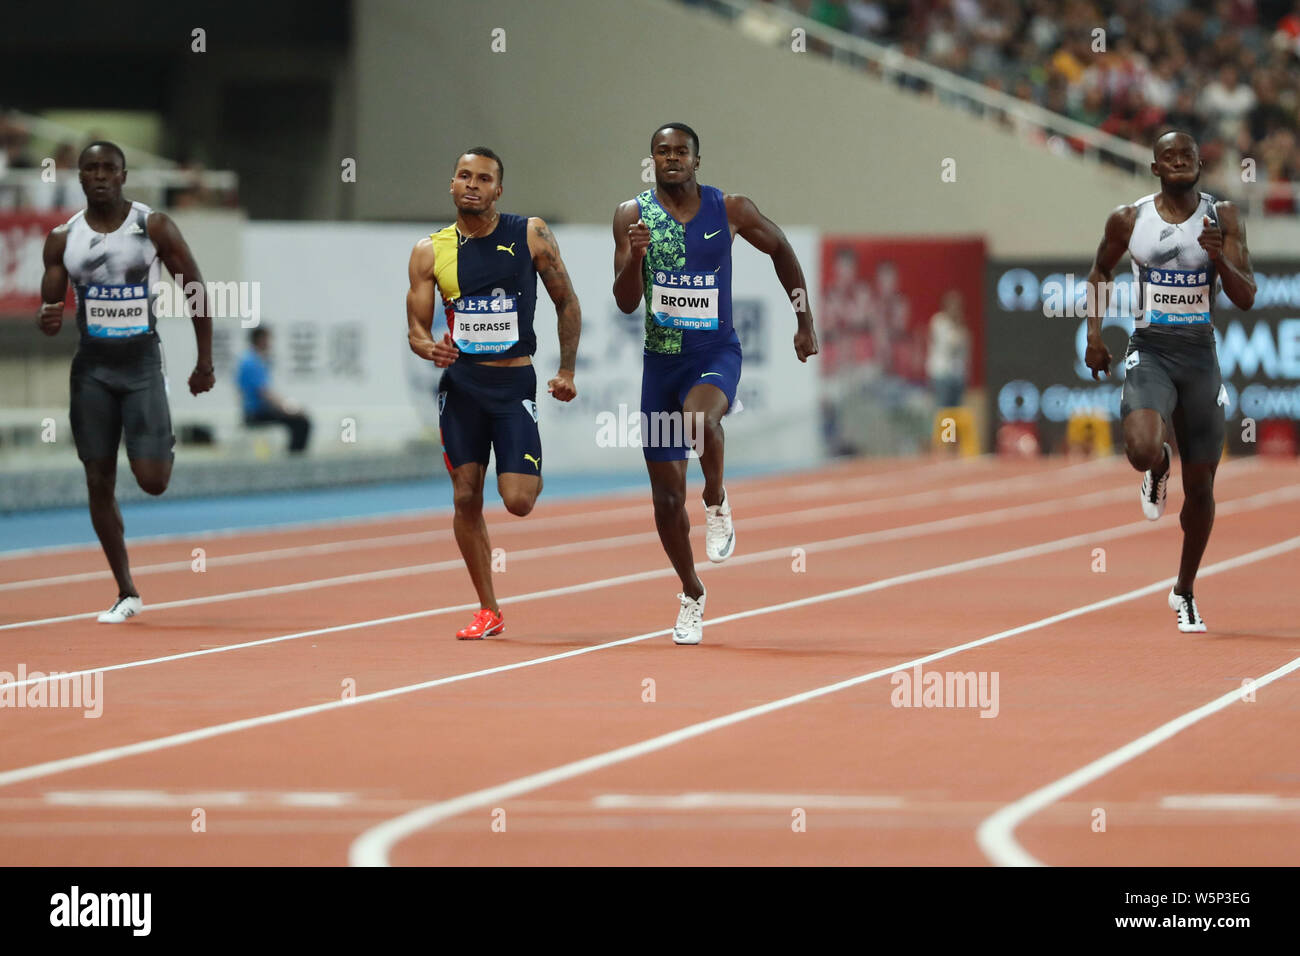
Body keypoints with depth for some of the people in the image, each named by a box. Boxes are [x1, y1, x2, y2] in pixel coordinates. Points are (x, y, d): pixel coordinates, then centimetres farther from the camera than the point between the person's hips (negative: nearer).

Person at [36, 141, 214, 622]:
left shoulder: (154, 227, -6)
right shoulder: (62, 239, 1)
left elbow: (196, 290, 0)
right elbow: (50, 306, 6)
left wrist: (205, 361, -1)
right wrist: (48, 320, -20)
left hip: (142, 362, -3)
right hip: (92, 366, 3)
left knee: (151, 480, -12)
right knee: (99, 483, 2)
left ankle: (167, 450, 27)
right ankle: (126, 594, 12)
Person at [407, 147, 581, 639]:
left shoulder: (530, 235, -2)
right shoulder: (430, 252, 1)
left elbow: (566, 302, 7)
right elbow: (416, 327, 3)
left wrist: (567, 371, 3)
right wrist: (430, 347, -21)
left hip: (515, 382, -2)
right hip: (461, 382, 2)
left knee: (518, 501, -12)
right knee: (466, 497, 2)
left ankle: (532, 475, 27)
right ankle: (488, 611, 14)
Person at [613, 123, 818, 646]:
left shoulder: (730, 210, -5)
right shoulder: (633, 214, -4)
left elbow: (780, 249, 12)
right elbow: (626, 303, -7)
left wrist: (805, 323, 12)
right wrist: (634, 258, -27)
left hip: (716, 352, -2)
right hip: (660, 359, 2)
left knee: (699, 416, -38)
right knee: (667, 496, 5)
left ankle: (717, 502, -8)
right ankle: (691, 594, 27)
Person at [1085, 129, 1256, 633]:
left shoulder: (1223, 218, -3)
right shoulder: (1129, 219, -1)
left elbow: (1246, 298, -7)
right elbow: (1100, 272, 17)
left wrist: (1220, 259, -25)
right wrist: (1094, 334, 7)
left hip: (1200, 355, 1)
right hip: (1149, 350, -1)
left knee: (1200, 486, 6)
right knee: (1142, 450, -29)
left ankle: (1185, 591, 27)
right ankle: (1157, 470, 11)